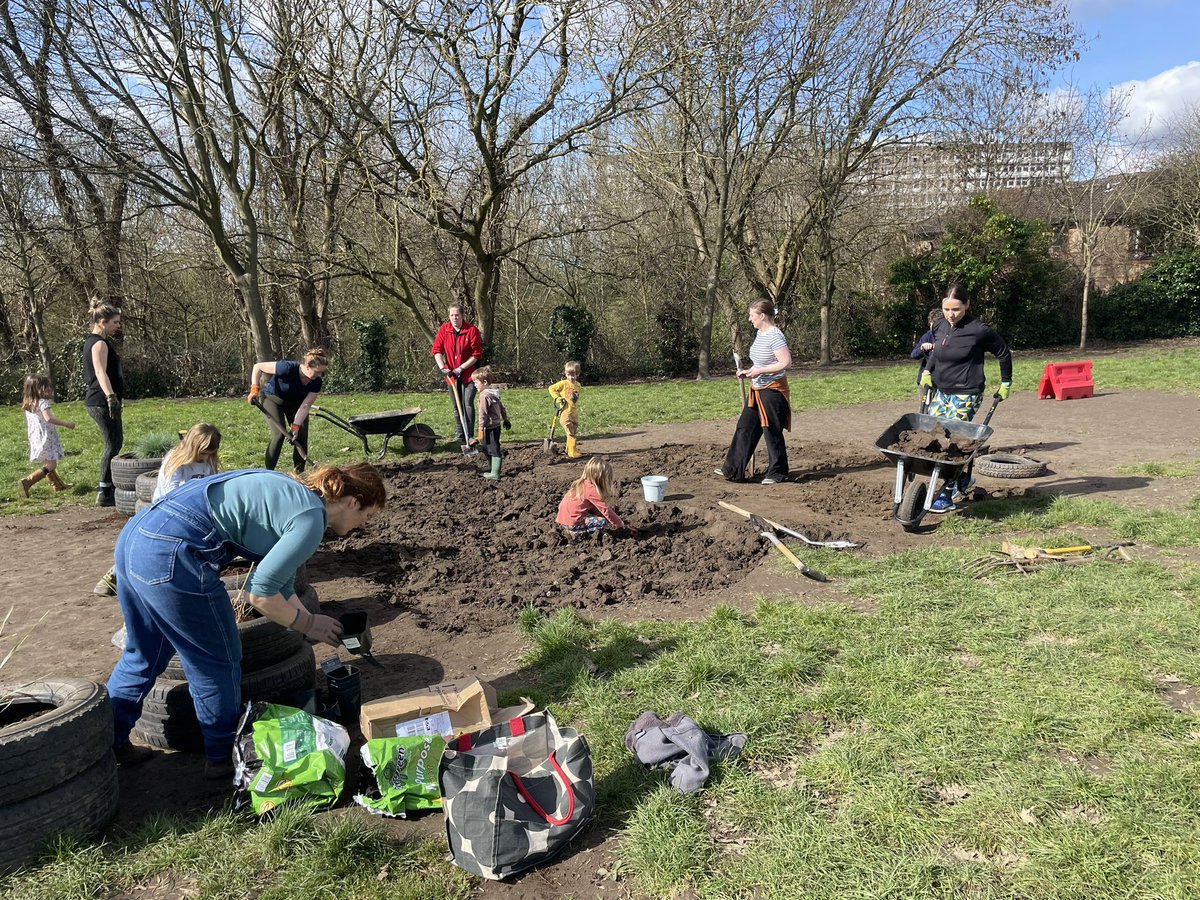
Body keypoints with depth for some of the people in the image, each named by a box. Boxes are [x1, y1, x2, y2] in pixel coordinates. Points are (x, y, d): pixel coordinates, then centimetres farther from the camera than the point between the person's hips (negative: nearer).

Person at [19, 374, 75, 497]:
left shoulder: (28, 404, 11)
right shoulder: (42, 402, -15)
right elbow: (49, 418, -29)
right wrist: (67, 424, -25)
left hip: (35, 439, 10)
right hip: (45, 439, -10)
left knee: (48, 464, 19)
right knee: (51, 465, -9)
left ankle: (58, 485, 31)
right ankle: (27, 482, -19)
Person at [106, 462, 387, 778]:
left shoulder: (292, 491, 19)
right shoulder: (311, 519, -9)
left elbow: (279, 582, 27)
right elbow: (260, 594, -10)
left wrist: (317, 622, 30)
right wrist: (308, 624, 6)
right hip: (171, 555, -9)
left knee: (143, 656, 28)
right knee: (219, 663, 11)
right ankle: (223, 757, 29)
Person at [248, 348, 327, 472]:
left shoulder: (316, 382, -23)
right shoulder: (288, 368, -36)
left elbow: (305, 406, -24)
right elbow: (258, 367, -24)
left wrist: (295, 426, -33)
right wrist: (254, 389, -31)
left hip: (295, 403, 4)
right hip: (273, 398, -4)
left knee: (301, 436, -6)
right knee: (279, 433, -20)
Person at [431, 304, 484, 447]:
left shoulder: (472, 330, -11)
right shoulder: (444, 329, -1)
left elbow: (477, 354, -11)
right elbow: (436, 350, -1)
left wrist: (461, 368, -16)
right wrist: (443, 367, -15)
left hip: (469, 375, -4)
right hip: (452, 376, 4)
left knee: (468, 404, -14)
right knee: (457, 407, 11)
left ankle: (470, 437, -11)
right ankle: (461, 437, 21)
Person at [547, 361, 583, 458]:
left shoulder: (577, 385, 9)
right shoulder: (563, 383, -9)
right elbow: (551, 388, -2)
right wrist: (557, 398, -10)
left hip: (575, 412, 7)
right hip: (565, 412, -7)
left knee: (574, 433, 15)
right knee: (571, 433, -10)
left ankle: (569, 450, 29)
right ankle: (572, 452, -8)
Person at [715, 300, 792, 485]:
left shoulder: (775, 336, -19)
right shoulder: (759, 333, 10)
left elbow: (786, 362, -25)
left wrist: (759, 371, -23)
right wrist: (748, 372, 7)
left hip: (772, 390, -10)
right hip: (757, 389, 10)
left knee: (772, 432, 1)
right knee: (744, 428, 10)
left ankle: (777, 474, 15)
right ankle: (732, 470, 16)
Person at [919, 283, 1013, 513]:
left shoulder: (978, 330, -12)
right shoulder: (943, 327, 5)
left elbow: (1003, 352, 1)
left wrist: (1006, 383, 8)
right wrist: (928, 371, 10)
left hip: (966, 396, -7)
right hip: (941, 392, 7)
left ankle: (947, 495, -3)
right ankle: (963, 478, 25)